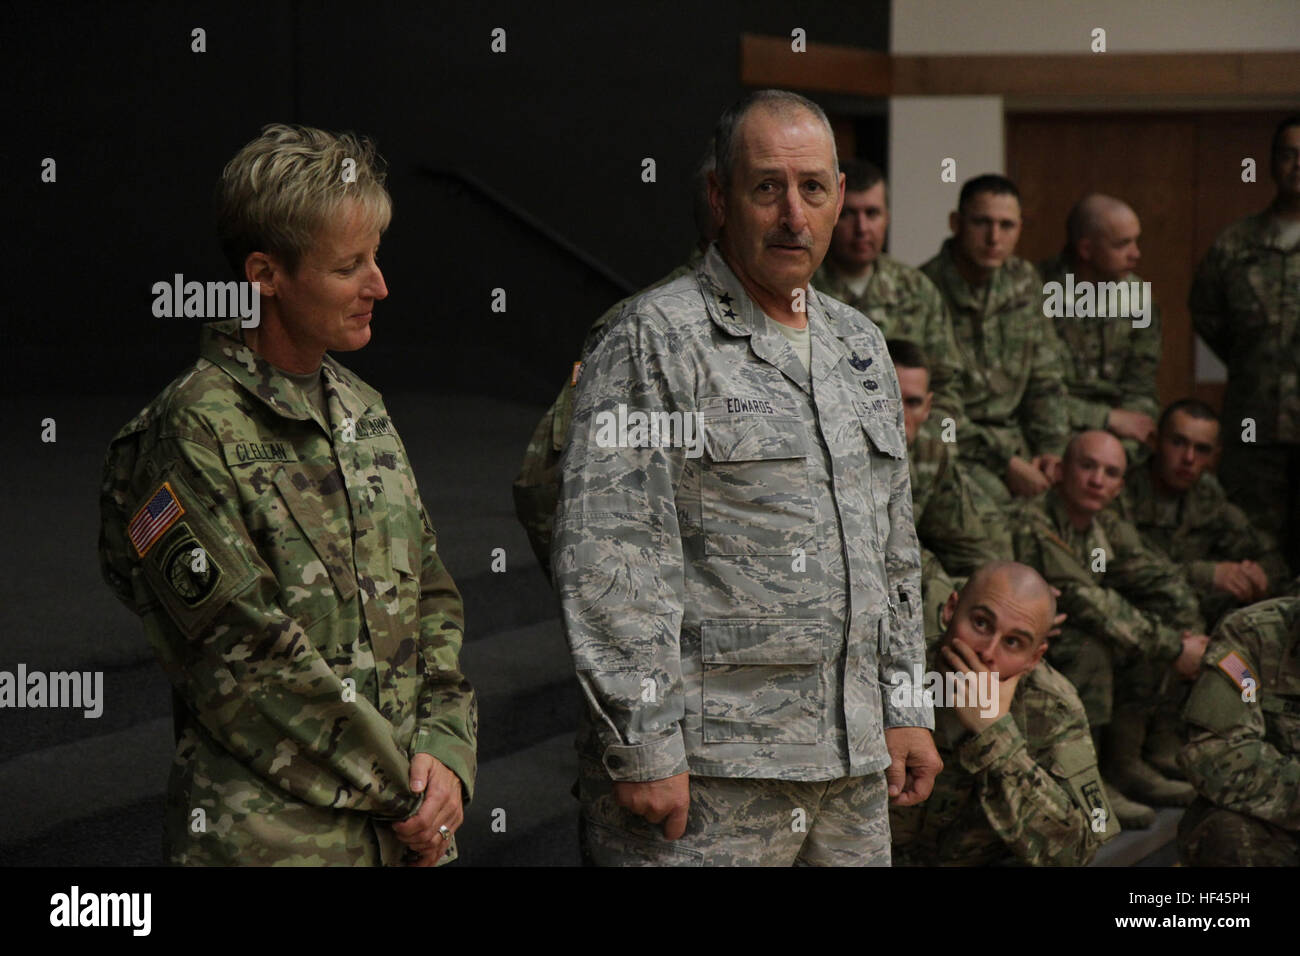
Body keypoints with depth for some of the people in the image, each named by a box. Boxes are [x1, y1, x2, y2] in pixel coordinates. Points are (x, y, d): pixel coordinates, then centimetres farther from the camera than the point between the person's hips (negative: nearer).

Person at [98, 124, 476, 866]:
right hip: (269, 835, -6)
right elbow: (249, 656, -15)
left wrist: (445, 751, -3)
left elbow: (433, 599, 12)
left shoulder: (363, 410, 11)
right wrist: (401, 789, -12)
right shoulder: (191, 435, -12)